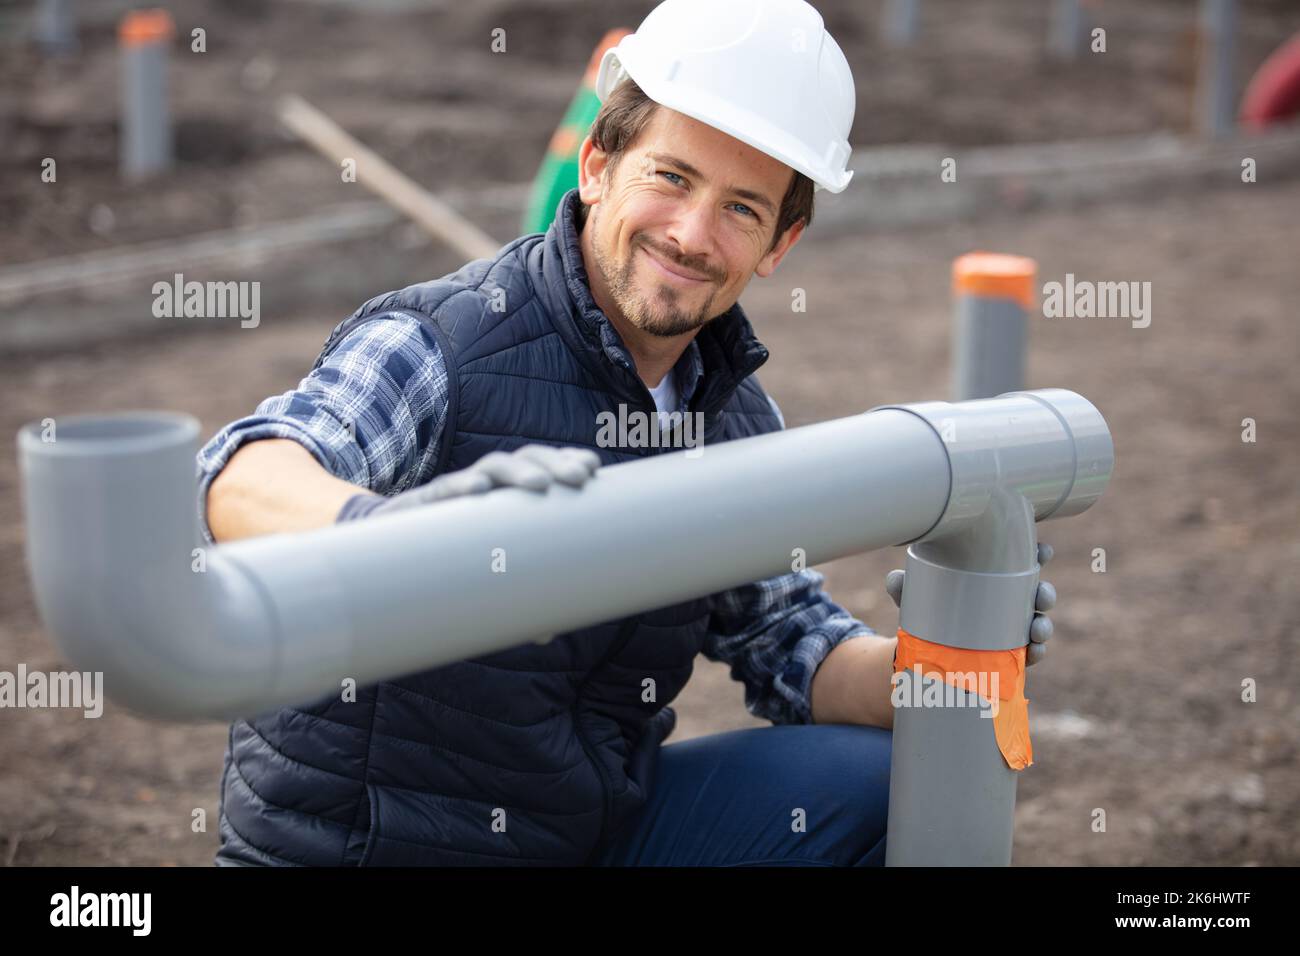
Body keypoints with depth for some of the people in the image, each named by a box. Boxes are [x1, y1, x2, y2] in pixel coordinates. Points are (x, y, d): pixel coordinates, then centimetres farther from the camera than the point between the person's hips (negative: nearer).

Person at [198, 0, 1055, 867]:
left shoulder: (736, 418, 1)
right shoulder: (431, 349, -20)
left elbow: (783, 640, 9)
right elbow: (246, 480, -38)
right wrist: (389, 526, -60)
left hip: (594, 822, 6)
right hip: (359, 840, -6)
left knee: (890, 780, -3)